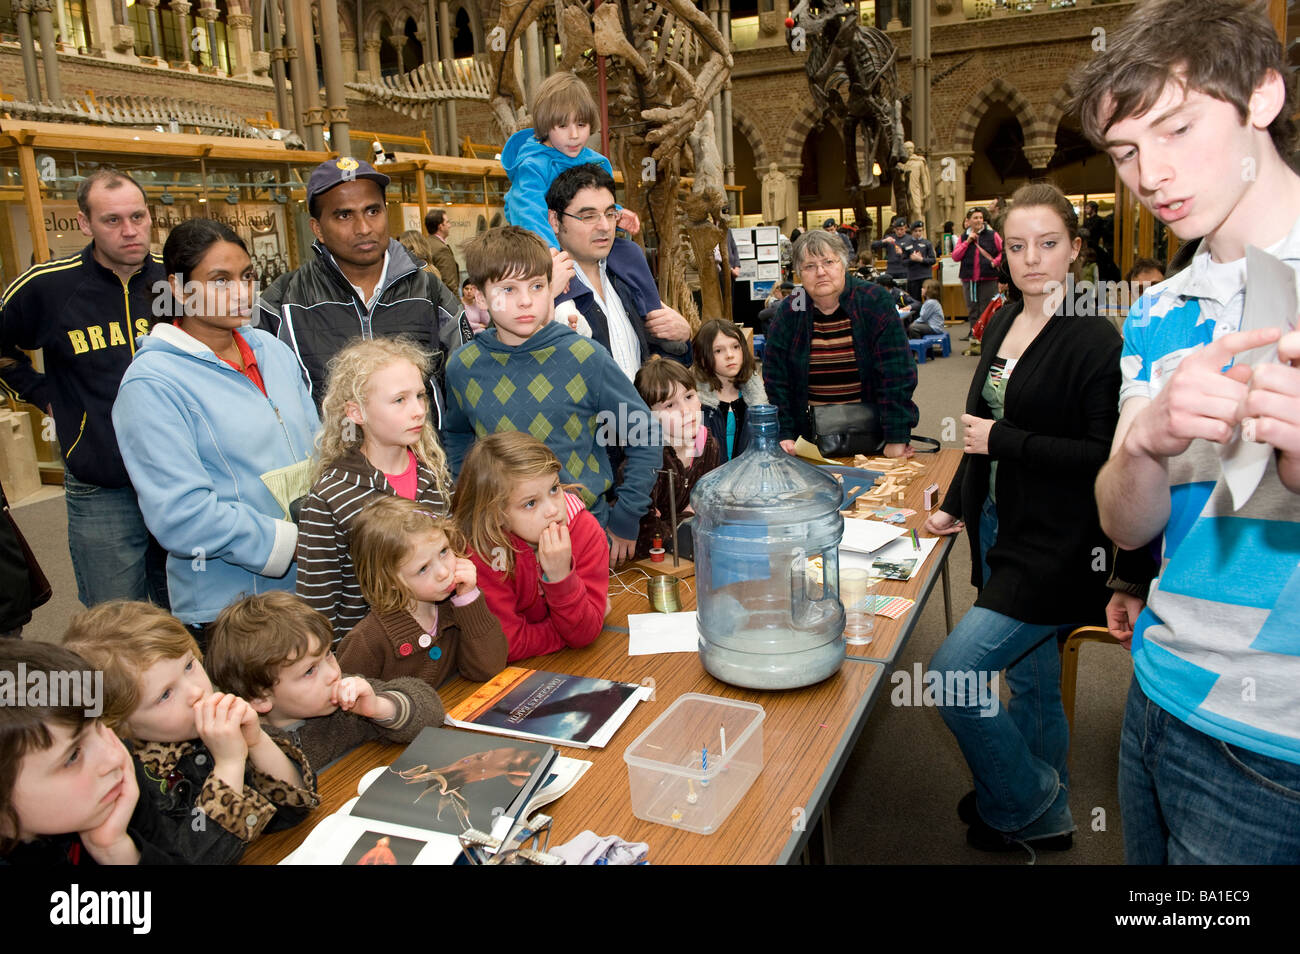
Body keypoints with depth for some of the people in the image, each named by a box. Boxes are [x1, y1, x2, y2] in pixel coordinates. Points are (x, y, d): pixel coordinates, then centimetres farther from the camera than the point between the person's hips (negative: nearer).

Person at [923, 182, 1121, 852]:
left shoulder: (1093, 340, -15)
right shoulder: (1002, 325, 10)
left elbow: (1107, 456, -21)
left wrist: (1002, 441, -18)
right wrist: (956, 504, 19)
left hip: (1053, 547, -8)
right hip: (1000, 527, 8)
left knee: (951, 674, -9)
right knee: (1032, 679, 19)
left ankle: (1020, 804, 17)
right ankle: (1046, 817, 37)